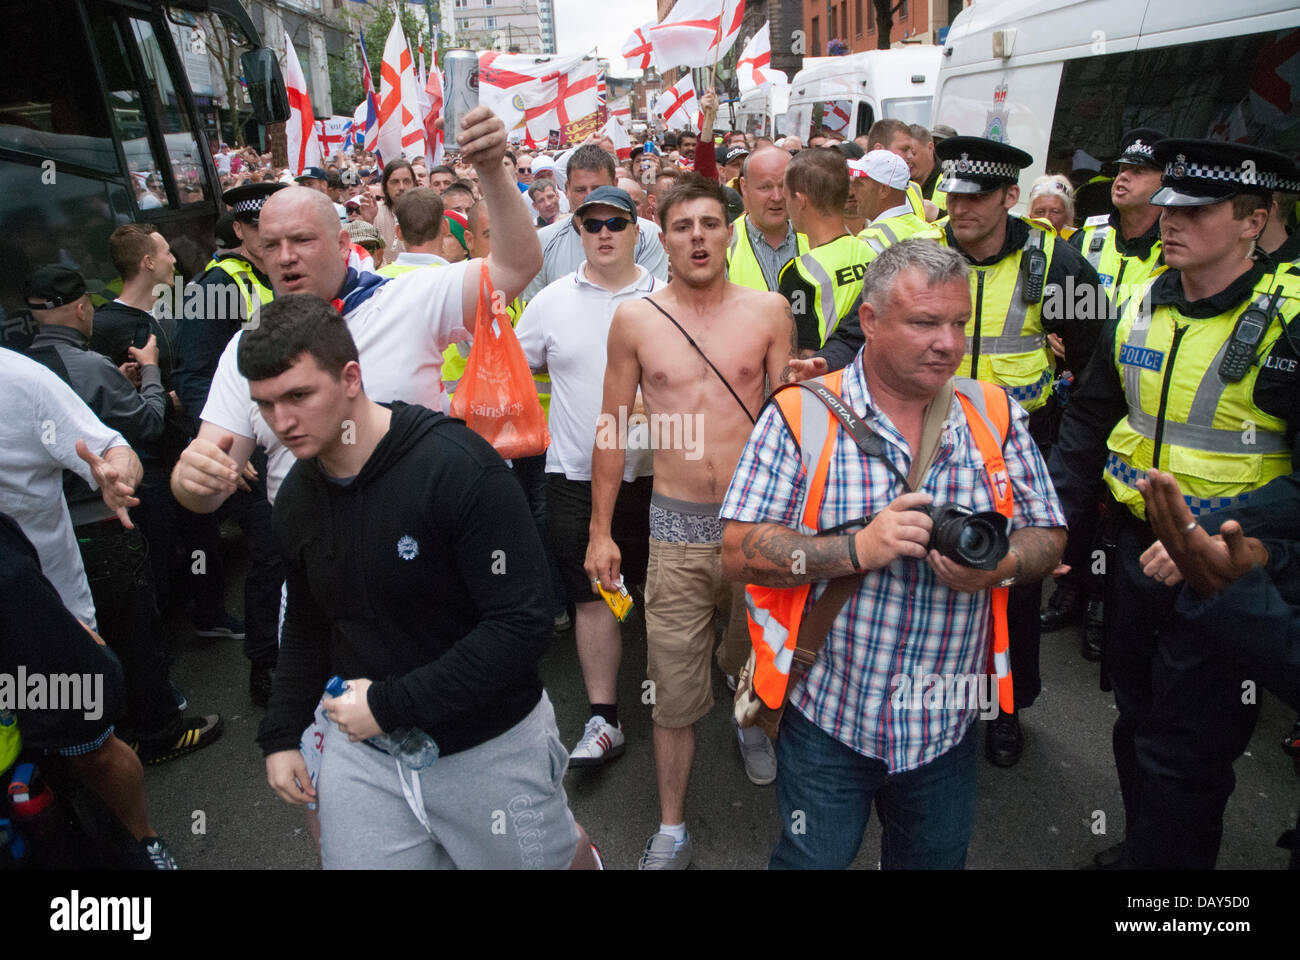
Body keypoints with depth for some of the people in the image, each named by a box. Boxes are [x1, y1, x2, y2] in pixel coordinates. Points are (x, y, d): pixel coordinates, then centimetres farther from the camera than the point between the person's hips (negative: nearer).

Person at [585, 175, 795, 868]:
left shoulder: (769, 311, 0)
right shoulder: (634, 319, -1)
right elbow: (612, 428, 3)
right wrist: (600, 531, 3)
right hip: (676, 525, -1)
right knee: (674, 692, 5)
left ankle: (752, 721, 57)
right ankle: (671, 831, 25)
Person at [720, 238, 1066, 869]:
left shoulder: (996, 416, 0)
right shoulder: (801, 416, -13)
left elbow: (1048, 536, 3)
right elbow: (740, 551, -17)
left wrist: (999, 565, -20)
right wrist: (857, 549, -29)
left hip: (948, 724, 4)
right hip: (827, 717, -3)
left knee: (937, 859, 25)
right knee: (812, 860, 18)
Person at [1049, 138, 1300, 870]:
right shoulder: (1141, 306, 2)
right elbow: (1089, 420, 9)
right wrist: (1054, 520, 2)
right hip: (1134, 547, 6)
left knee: (1185, 748, 6)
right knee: (1137, 718, 22)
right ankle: (1139, 845, 45)